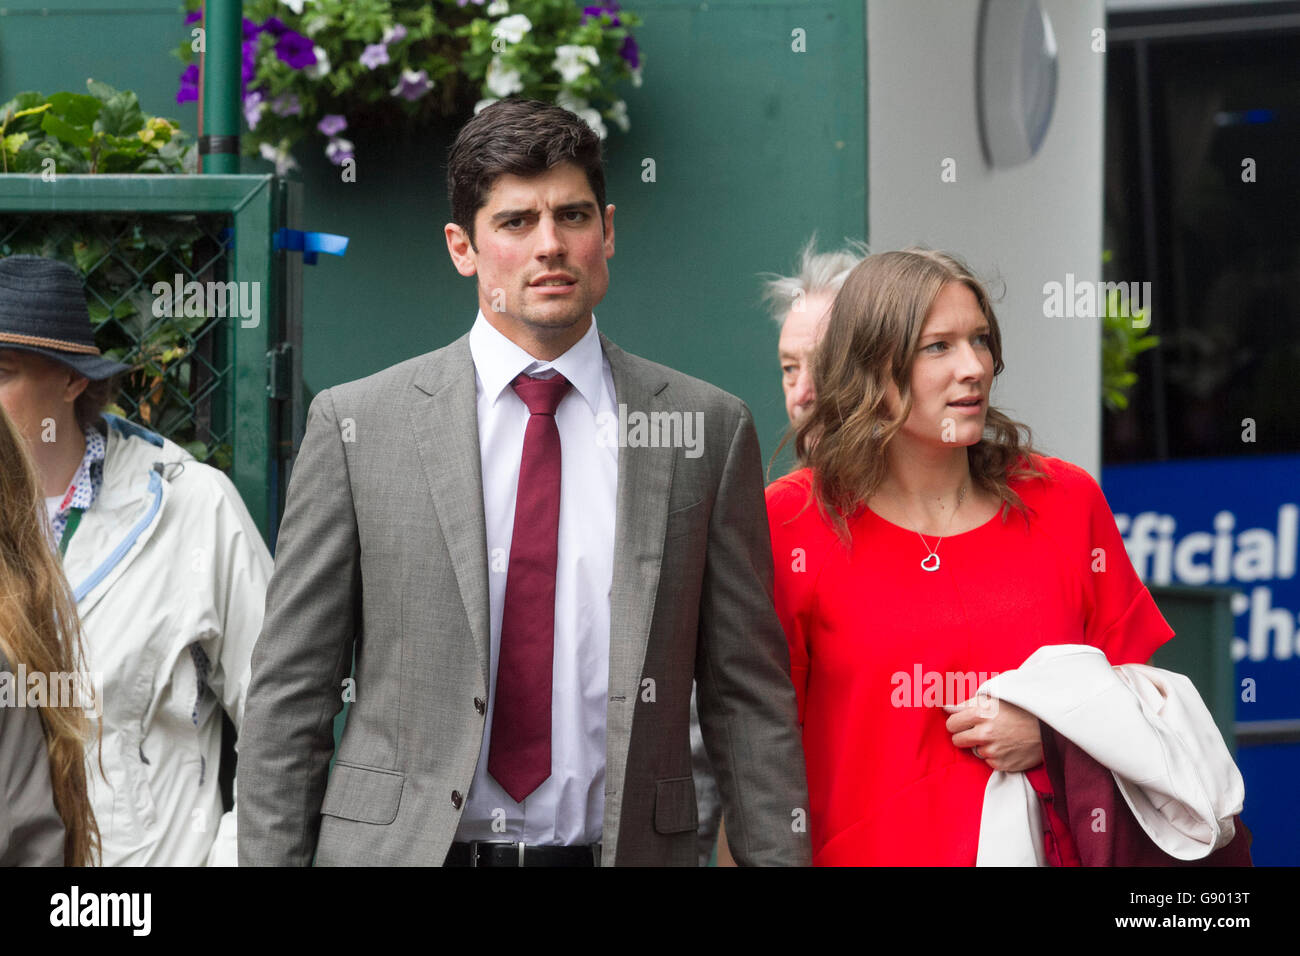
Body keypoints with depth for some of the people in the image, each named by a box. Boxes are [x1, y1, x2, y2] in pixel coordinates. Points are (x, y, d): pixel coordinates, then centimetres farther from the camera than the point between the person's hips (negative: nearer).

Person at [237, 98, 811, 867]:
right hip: (402, 845, -1)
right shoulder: (356, 424, 2)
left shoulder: (708, 428, 5)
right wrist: (272, 855, -3)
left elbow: (749, 697, 5)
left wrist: (778, 855, -1)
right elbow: (290, 689, 3)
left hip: (627, 847, 1)